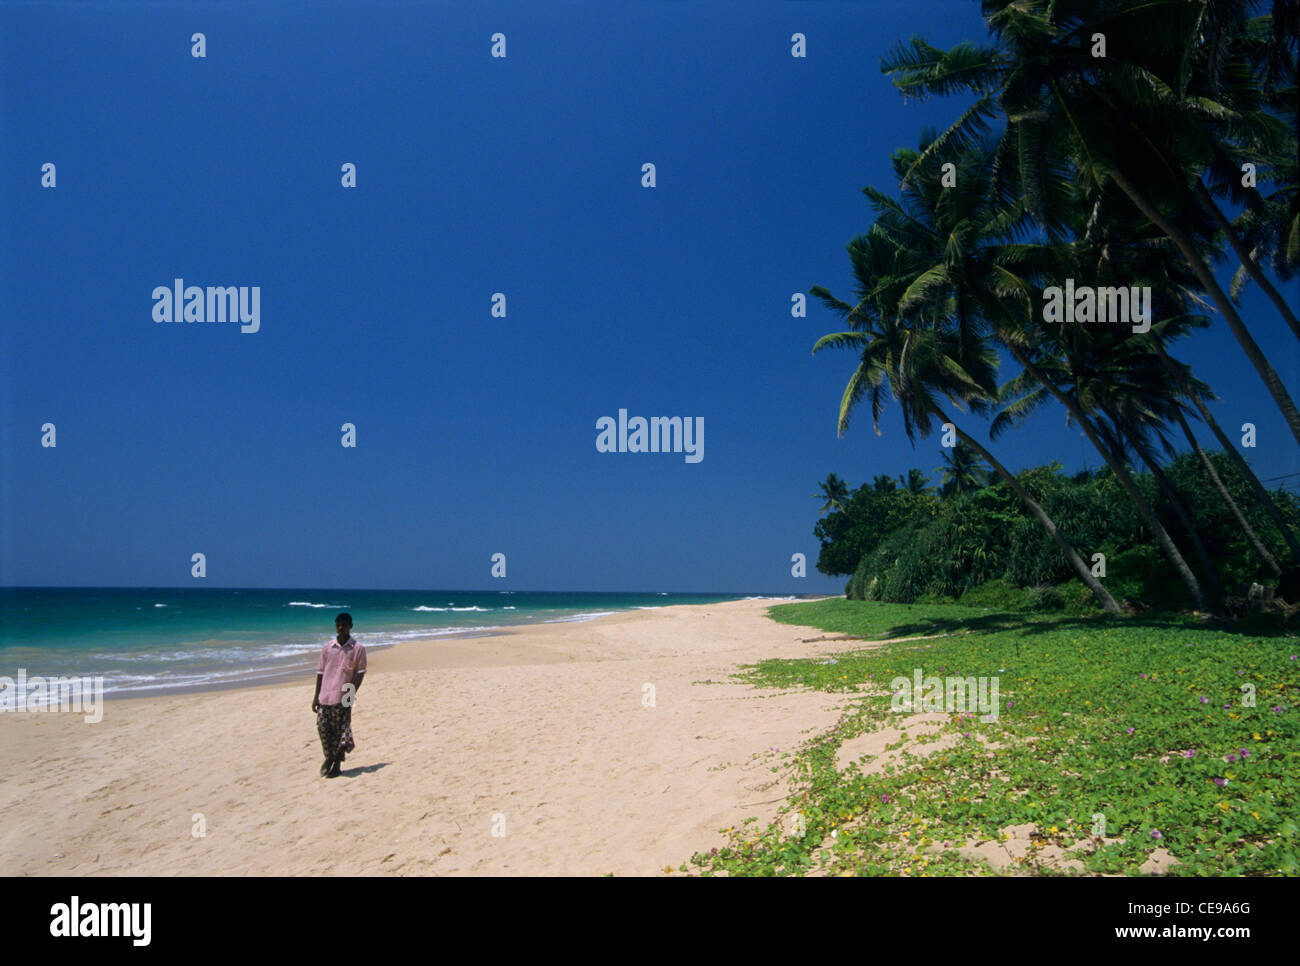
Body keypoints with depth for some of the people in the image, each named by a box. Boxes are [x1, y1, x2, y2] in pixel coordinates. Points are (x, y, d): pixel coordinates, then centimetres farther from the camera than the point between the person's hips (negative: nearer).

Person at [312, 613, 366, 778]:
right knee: (323, 728, 1)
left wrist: (351, 693, -12)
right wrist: (316, 695, 7)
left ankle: (336, 764, 11)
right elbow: (320, 672, 11)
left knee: (340, 731, -1)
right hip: (325, 696, 3)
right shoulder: (327, 648, 9)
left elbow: (360, 673, -2)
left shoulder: (358, 649, 0)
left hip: (343, 698, -3)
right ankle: (329, 758, 21)